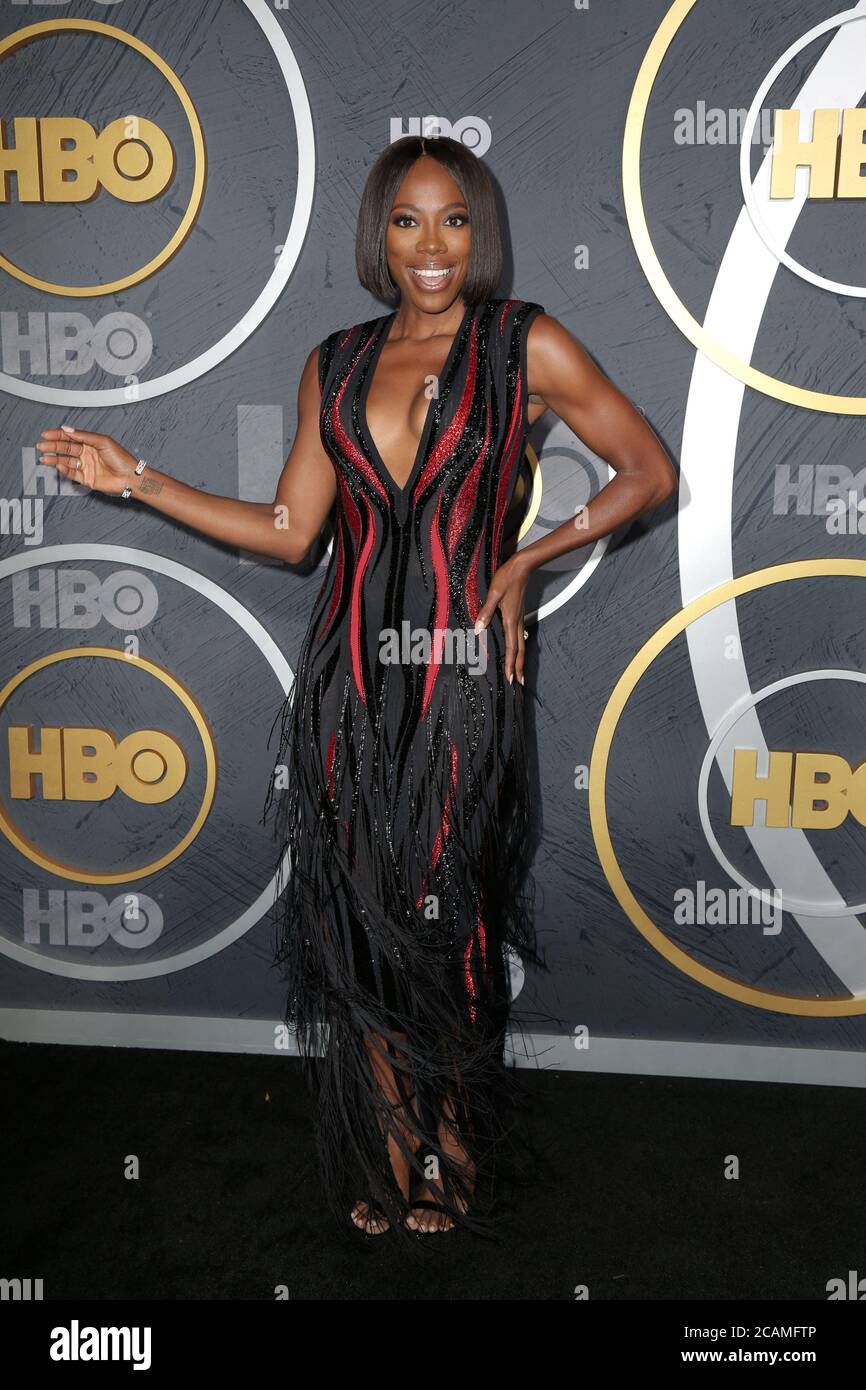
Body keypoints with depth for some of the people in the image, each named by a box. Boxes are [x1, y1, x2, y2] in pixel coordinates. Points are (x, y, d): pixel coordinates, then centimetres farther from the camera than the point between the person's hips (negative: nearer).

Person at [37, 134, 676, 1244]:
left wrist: (526, 559, -2)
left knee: (448, 924, 6)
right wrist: (133, 478, 4)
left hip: (460, 673, -3)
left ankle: (451, 1171, 26)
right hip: (350, 674, 3)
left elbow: (650, 473, 4)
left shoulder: (526, 345, 1)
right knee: (361, 921, 7)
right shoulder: (335, 364, 10)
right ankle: (388, 1167, 25)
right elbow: (288, 530, 8)